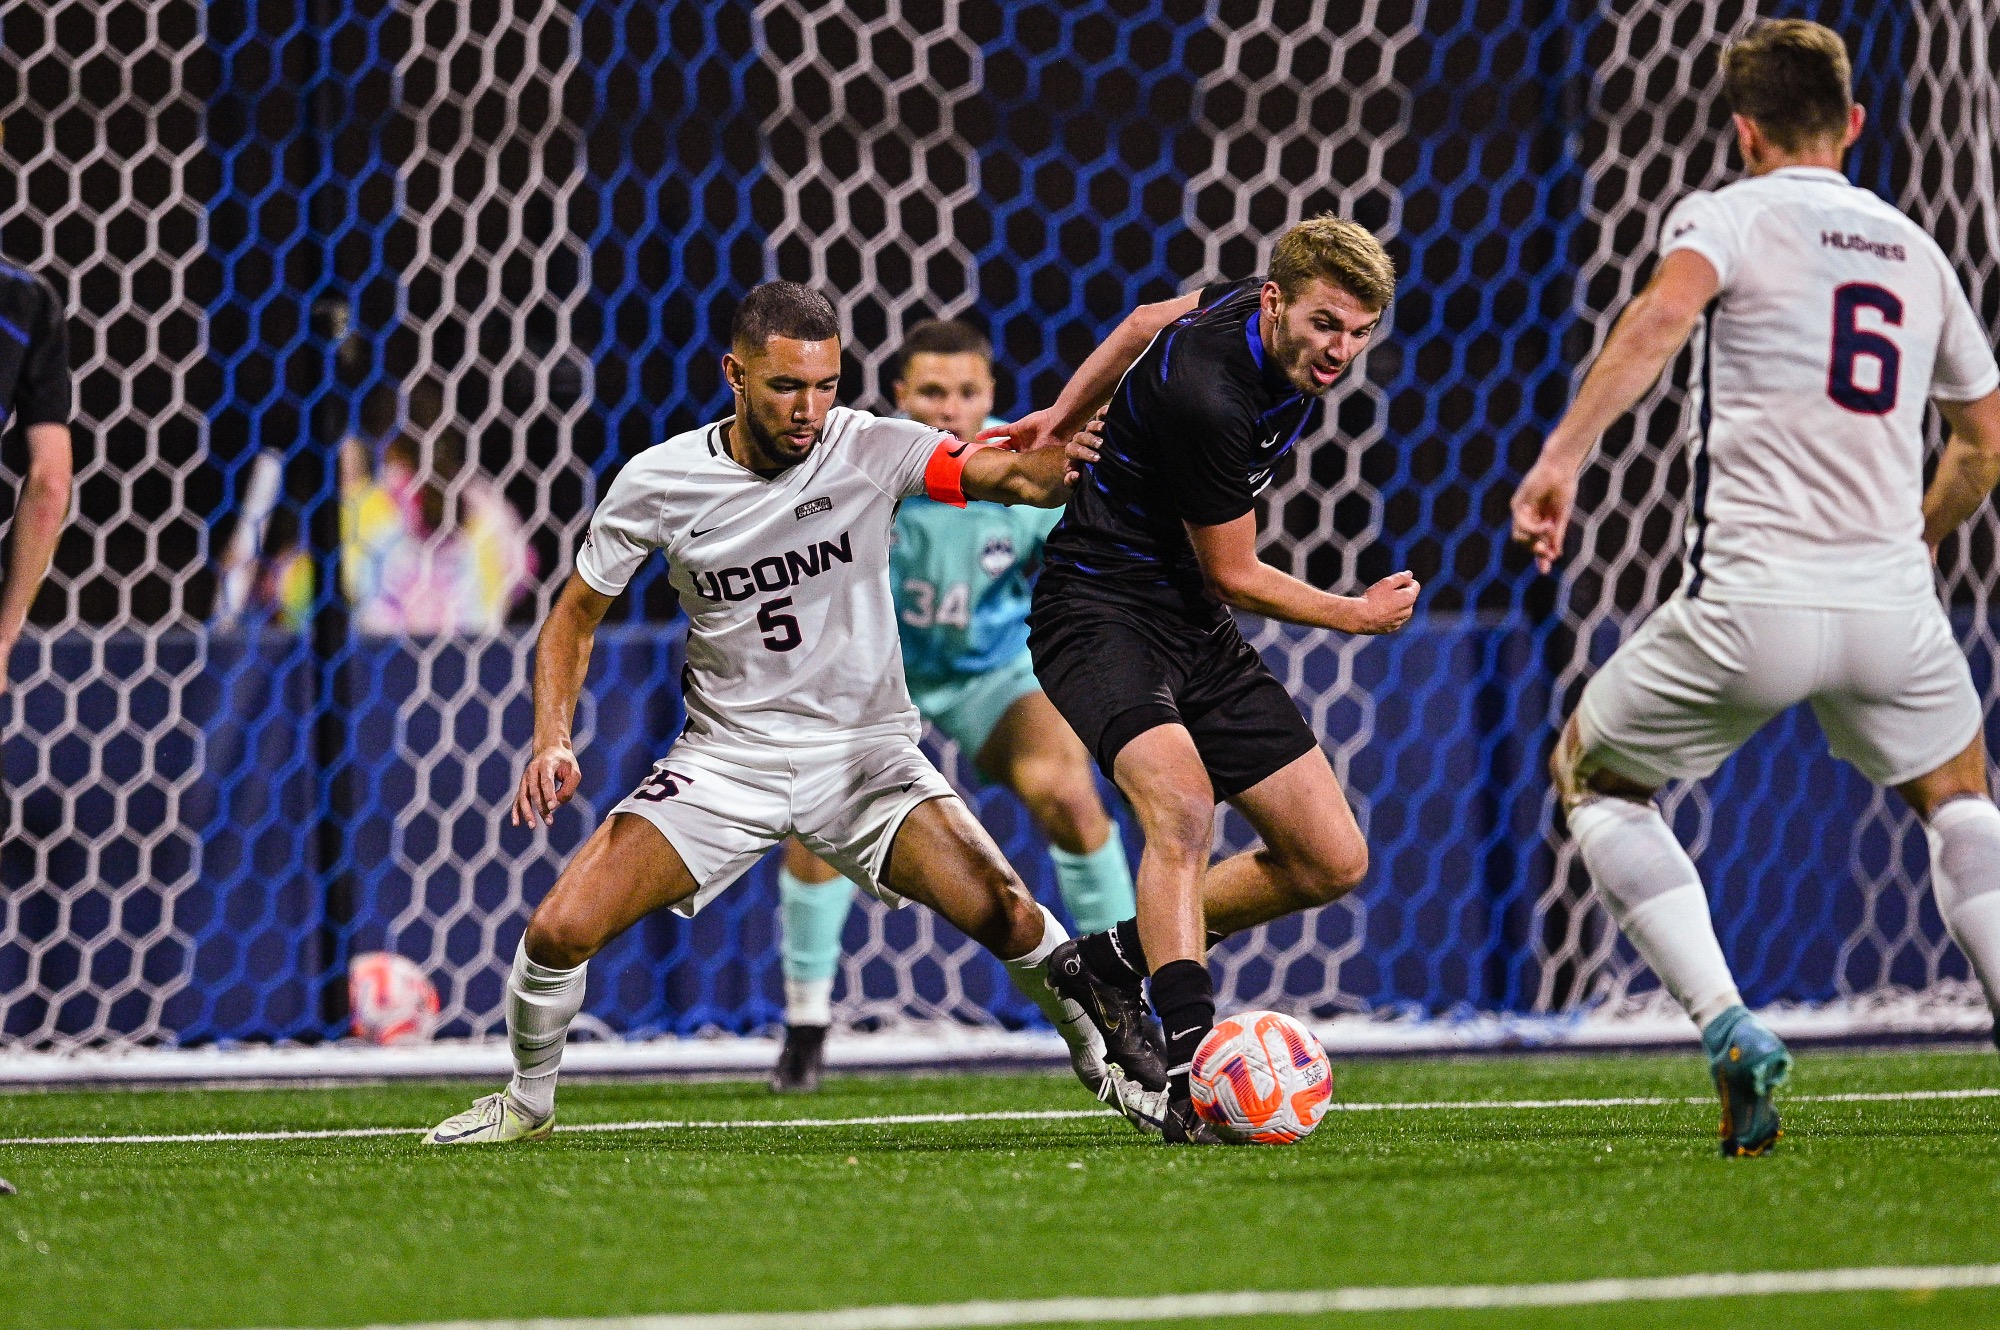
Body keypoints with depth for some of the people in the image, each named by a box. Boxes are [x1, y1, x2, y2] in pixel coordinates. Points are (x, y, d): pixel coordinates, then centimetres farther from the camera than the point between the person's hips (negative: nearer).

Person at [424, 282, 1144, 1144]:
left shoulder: (870, 449, -12)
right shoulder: (659, 482, -8)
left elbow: (1027, 479, -22)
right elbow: (575, 617, 4)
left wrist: (1057, 454, -47)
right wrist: (551, 740, -12)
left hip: (866, 753, -1)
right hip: (725, 759, 1)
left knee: (1009, 918, -21)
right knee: (560, 929, -13)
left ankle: (1108, 1065, 8)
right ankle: (527, 1103, 17)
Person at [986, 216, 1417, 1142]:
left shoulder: (1255, 314, -2)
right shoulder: (1207, 396, -28)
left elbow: (1154, 319, 21)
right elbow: (1232, 576, -14)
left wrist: (1067, 414, 28)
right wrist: (1354, 615, -2)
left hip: (1195, 627, 9)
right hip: (1101, 607, -9)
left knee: (1331, 862, 2)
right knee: (1180, 799, -36)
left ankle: (1113, 963, 18)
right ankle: (1189, 1062, -40)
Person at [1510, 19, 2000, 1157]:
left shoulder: (1730, 216, 3)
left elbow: (1667, 310, -21)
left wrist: (1565, 454, -26)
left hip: (1751, 603, -4)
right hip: (1890, 597, 4)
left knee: (1594, 776, 19)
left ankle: (1729, 1030, 0)